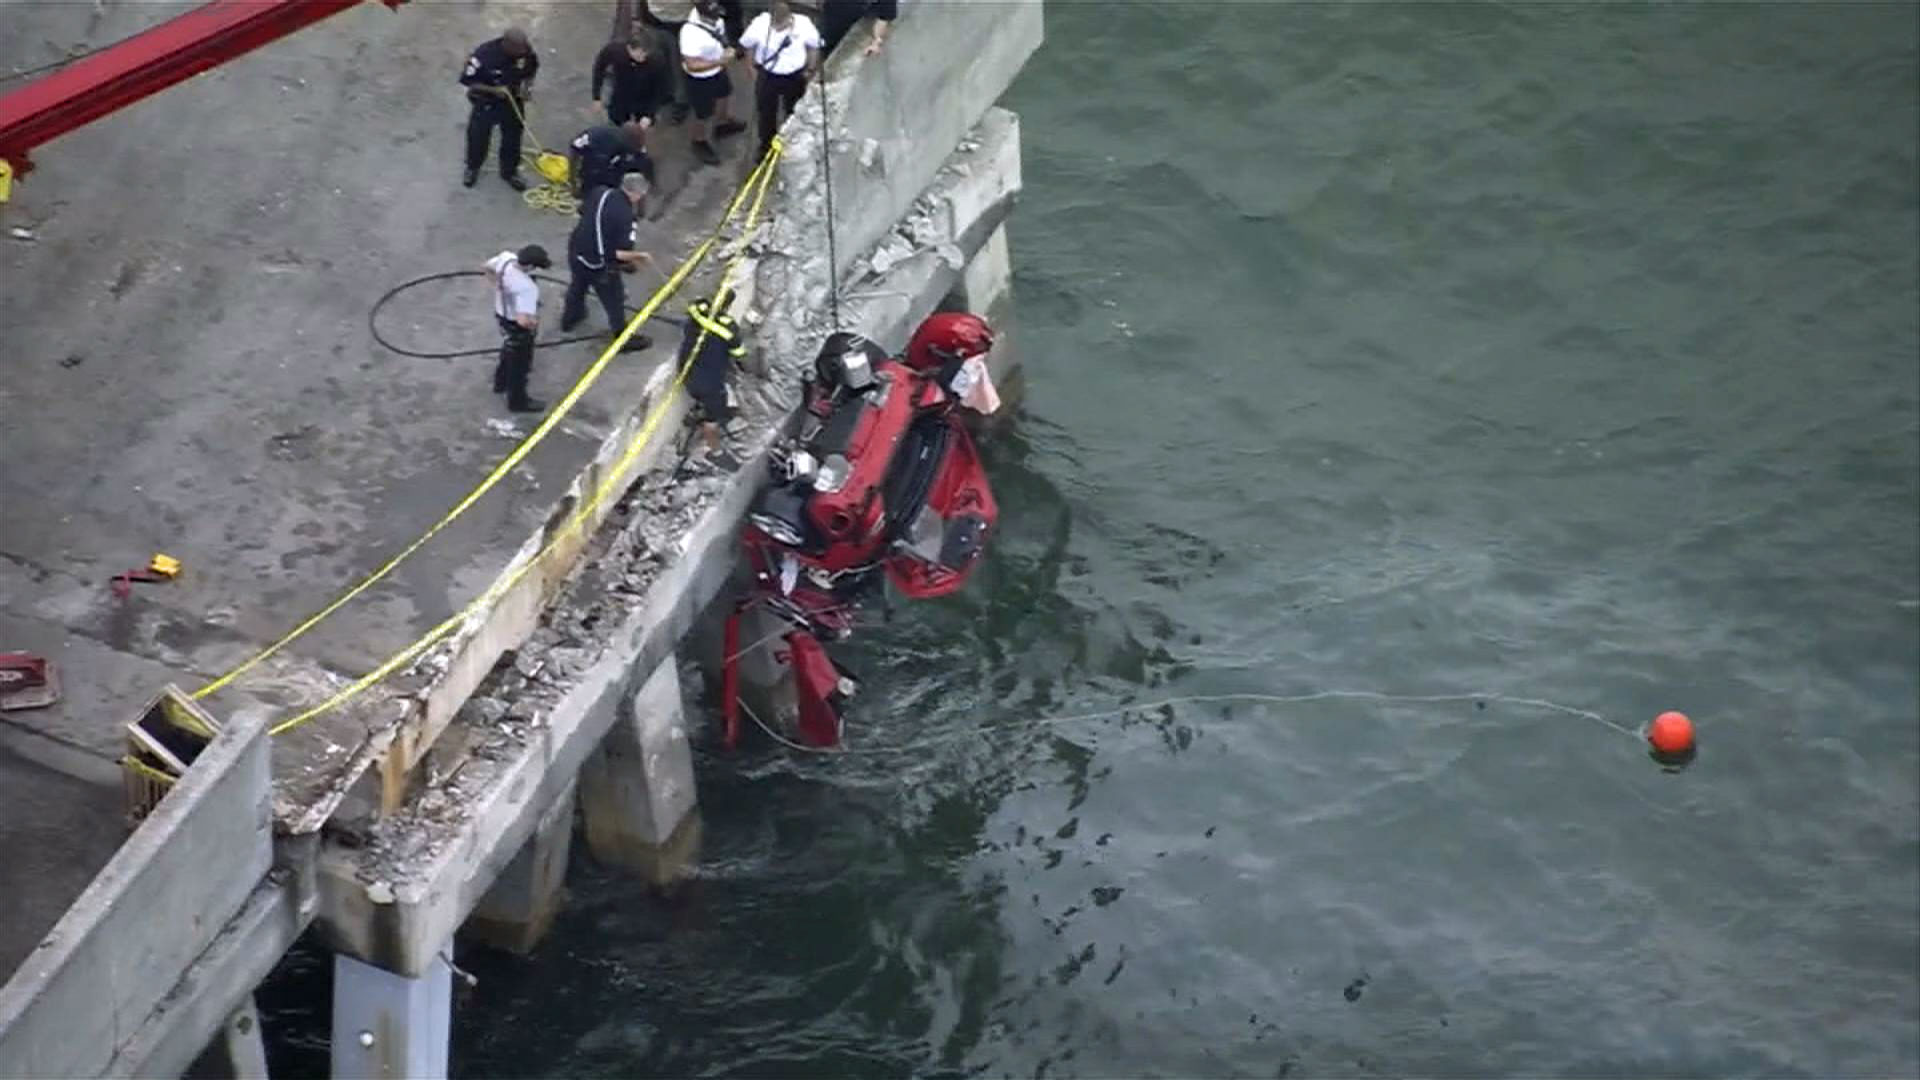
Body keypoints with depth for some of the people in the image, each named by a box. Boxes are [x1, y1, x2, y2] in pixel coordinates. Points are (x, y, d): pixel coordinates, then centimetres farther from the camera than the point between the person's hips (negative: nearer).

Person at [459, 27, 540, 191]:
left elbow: (532, 68, 3)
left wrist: (527, 86, -15)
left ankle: (509, 171, 39)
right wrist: (494, 90, -29)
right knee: (478, 136, 14)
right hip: (486, 103, -3)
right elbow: (467, 80, -22)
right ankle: (472, 168, 41)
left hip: (513, 102, 3)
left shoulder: (526, 51, -21)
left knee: (512, 137, 16)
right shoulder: (485, 54, -33)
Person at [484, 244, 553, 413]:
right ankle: (518, 401, 41)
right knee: (519, 363, 18)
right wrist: (534, 323, -21)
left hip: (501, 314, 8)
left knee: (509, 351, 36)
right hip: (517, 326, -8)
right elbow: (523, 321, -45)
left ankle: (501, 383, 60)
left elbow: (489, 267, 4)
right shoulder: (527, 287, -42)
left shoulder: (506, 258, -19)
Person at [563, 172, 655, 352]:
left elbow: (582, 210, 10)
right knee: (614, 300, 16)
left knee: (578, 285, 35)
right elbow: (622, 253, -27)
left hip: (576, 251, 7)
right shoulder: (624, 215, -28)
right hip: (598, 263, -7)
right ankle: (624, 339, 35)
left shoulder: (599, 193, -9)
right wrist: (639, 256, -7)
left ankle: (569, 319, 60)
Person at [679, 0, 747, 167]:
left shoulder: (713, 17, -19)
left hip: (717, 70, 8)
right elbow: (692, 65, -37)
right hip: (700, 79, -8)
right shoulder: (691, 33, -42)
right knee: (704, 115, 15)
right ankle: (699, 143, 45)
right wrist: (719, 62, -39)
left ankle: (722, 125, 64)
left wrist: (728, 49, -5)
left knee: (723, 95, 34)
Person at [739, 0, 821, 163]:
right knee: (766, 113, 16)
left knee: (793, 113, 22)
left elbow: (814, 46, -6)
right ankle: (766, 147, 40)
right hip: (768, 76, 0)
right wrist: (753, 66, -2)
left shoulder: (804, 25, -27)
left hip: (795, 77, 0)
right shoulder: (759, 24, -28)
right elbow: (747, 45, -7)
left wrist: (811, 69, 1)